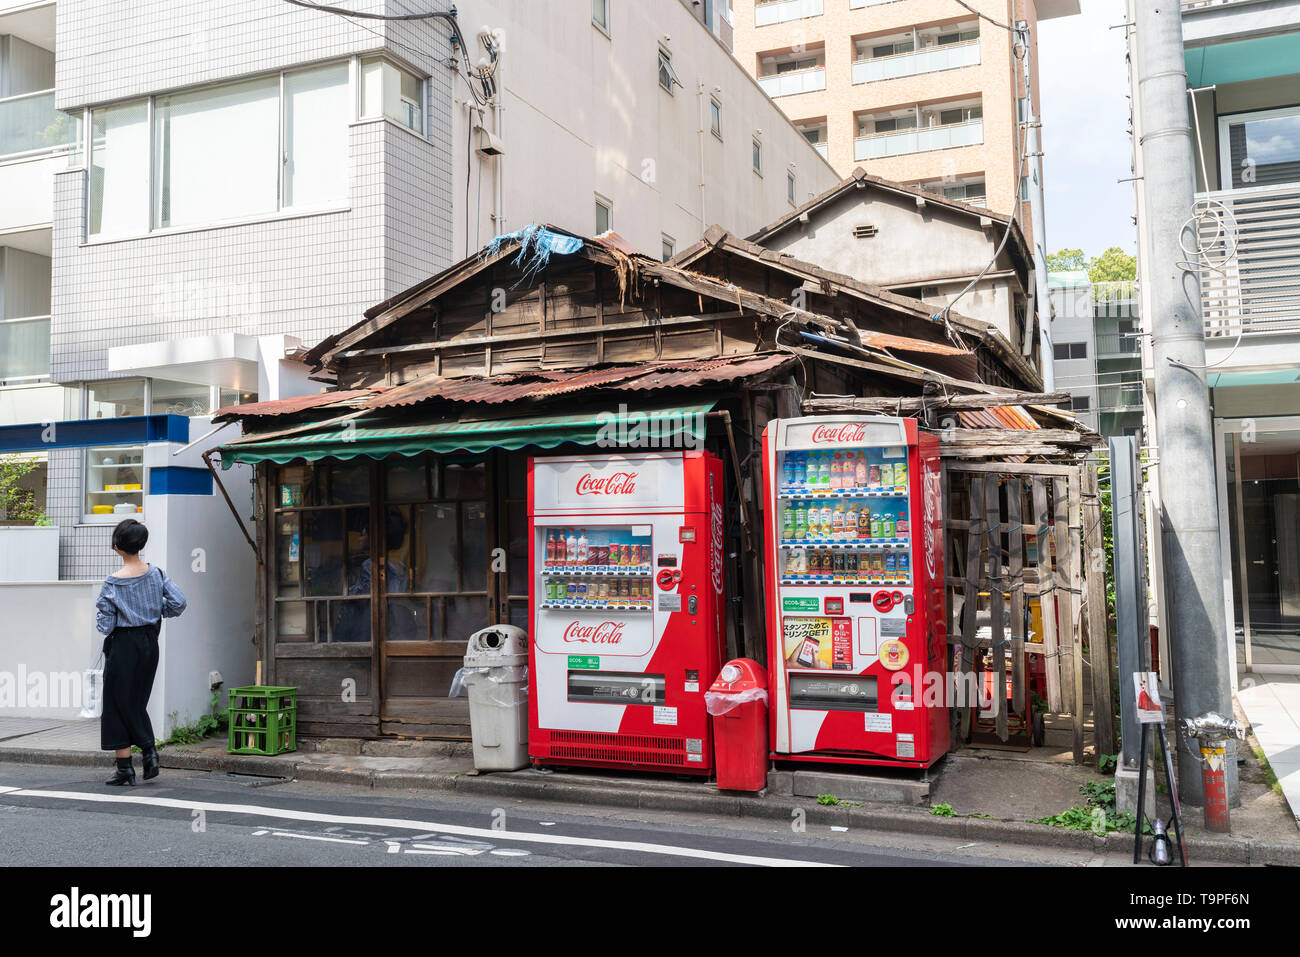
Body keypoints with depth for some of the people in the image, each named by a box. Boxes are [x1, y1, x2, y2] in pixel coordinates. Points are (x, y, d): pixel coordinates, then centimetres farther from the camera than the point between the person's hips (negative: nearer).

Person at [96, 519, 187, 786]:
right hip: (150, 643, 5)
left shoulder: (112, 583, -15)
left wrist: (100, 615, 7)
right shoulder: (156, 574, -3)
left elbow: (105, 625, -14)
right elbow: (179, 602, -8)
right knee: (137, 702, 19)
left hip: (123, 646, -5)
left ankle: (125, 768, 9)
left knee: (118, 705, 6)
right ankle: (149, 750, 5)